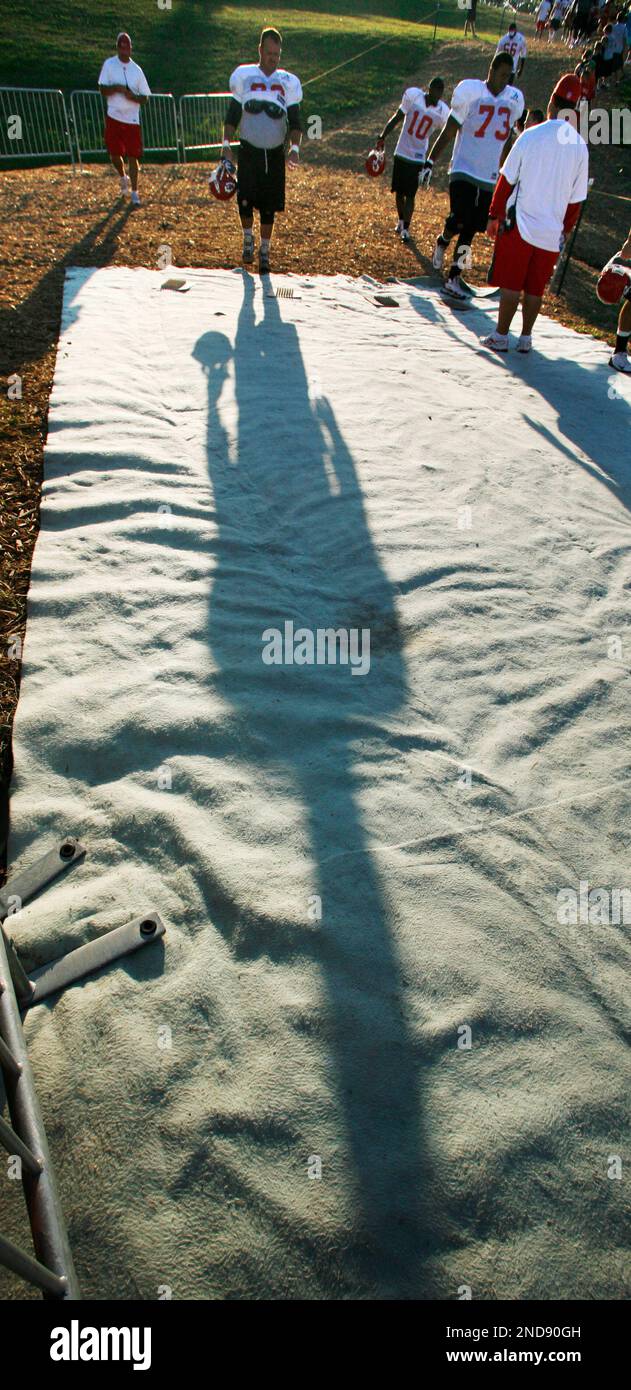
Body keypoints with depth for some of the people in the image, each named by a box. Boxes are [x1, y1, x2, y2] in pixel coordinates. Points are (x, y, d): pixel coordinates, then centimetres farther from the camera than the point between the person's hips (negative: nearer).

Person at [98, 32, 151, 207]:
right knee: (114, 154, 1)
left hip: (132, 119, 0)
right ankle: (123, 178, 32)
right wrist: (117, 88, -21)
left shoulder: (137, 70, 5)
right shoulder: (109, 65, 1)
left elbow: (145, 99, 6)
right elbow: (103, 90, -4)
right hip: (113, 117, 0)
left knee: (133, 156, -3)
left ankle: (135, 193, 5)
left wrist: (132, 96, -12)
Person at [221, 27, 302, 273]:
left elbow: (295, 121, 2)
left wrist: (295, 148, -15)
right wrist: (226, 145, -4)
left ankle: (264, 252, 22)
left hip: (275, 153, 1)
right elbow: (232, 115, 5)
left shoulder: (289, 82, 3)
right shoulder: (243, 75, 1)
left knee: (269, 206, 5)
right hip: (248, 150, -1)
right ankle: (248, 239, 11)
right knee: (245, 199, -17)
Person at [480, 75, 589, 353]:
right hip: (551, 230, 3)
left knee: (511, 284, 3)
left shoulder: (531, 135, -5)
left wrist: (494, 216, 6)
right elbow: (576, 198, 8)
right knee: (535, 288, 10)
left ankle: (500, 336, 4)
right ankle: (525, 338, 14)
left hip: (520, 223, -2)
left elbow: (507, 180, -3)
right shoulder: (580, 146, 3)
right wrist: (565, 230, 18)